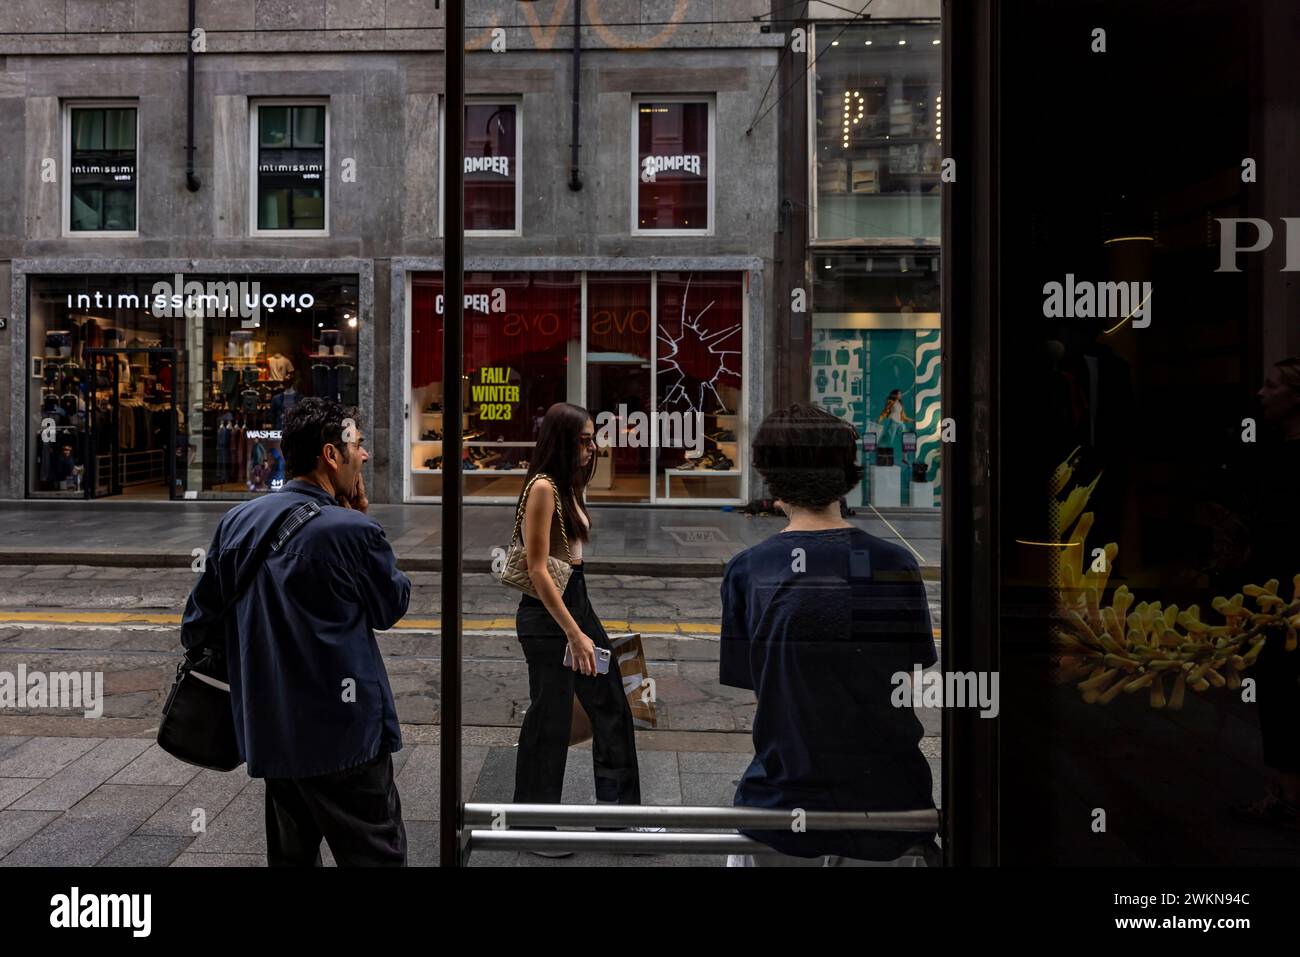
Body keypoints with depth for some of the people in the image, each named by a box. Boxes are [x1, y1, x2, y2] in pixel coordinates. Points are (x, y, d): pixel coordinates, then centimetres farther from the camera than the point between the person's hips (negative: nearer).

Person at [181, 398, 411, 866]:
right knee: (375, 856, 4)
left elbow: (198, 618, 10)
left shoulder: (237, 521, 2)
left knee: (291, 853, 22)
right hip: (344, 734, -7)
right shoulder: (354, 531, -18)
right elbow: (392, 607, 0)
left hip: (269, 732, 7)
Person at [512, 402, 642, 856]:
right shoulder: (543, 487, -16)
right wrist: (574, 634, -21)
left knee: (610, 707, 14)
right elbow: (538, 569, -20)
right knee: (550, 719, 4)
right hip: (546, 613, -9)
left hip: (577, 600, 9)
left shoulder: (568, 487, 10)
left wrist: (583, 626, 12)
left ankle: (619, 807, 27)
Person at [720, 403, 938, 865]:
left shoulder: (746, 571, -12)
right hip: (892, 799, 1)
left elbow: (748, 680, -4)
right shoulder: (896, 564, -10)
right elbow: (913, 671, 1)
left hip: (787, 800, -1)